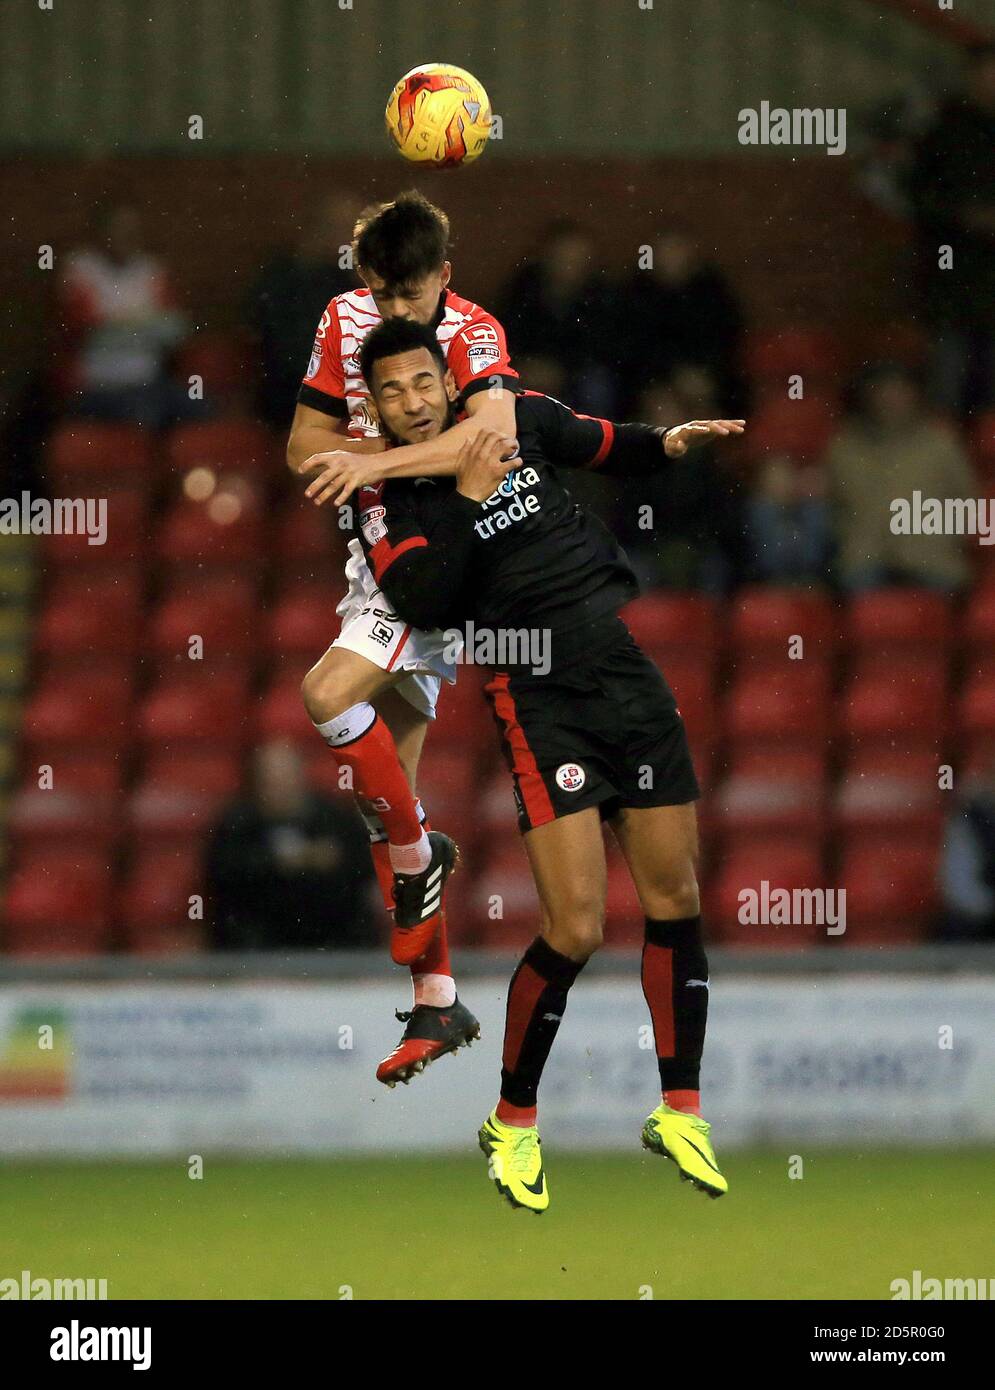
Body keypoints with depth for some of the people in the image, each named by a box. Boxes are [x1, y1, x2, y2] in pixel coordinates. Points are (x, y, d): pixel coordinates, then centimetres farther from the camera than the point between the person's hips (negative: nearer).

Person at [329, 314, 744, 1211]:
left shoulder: (518, 420, 7)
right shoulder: (387, 501, -1)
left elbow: (608, 448, 24)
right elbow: (421, 605, -17)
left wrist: (669, 443, 5)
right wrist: (468, 499, -19)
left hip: (632, 659, 4)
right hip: (540, 693, -4)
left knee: (675, 901, 6)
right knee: (575, 928, -14)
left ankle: (680, 1113, 20)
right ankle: (514, 1125, 6)